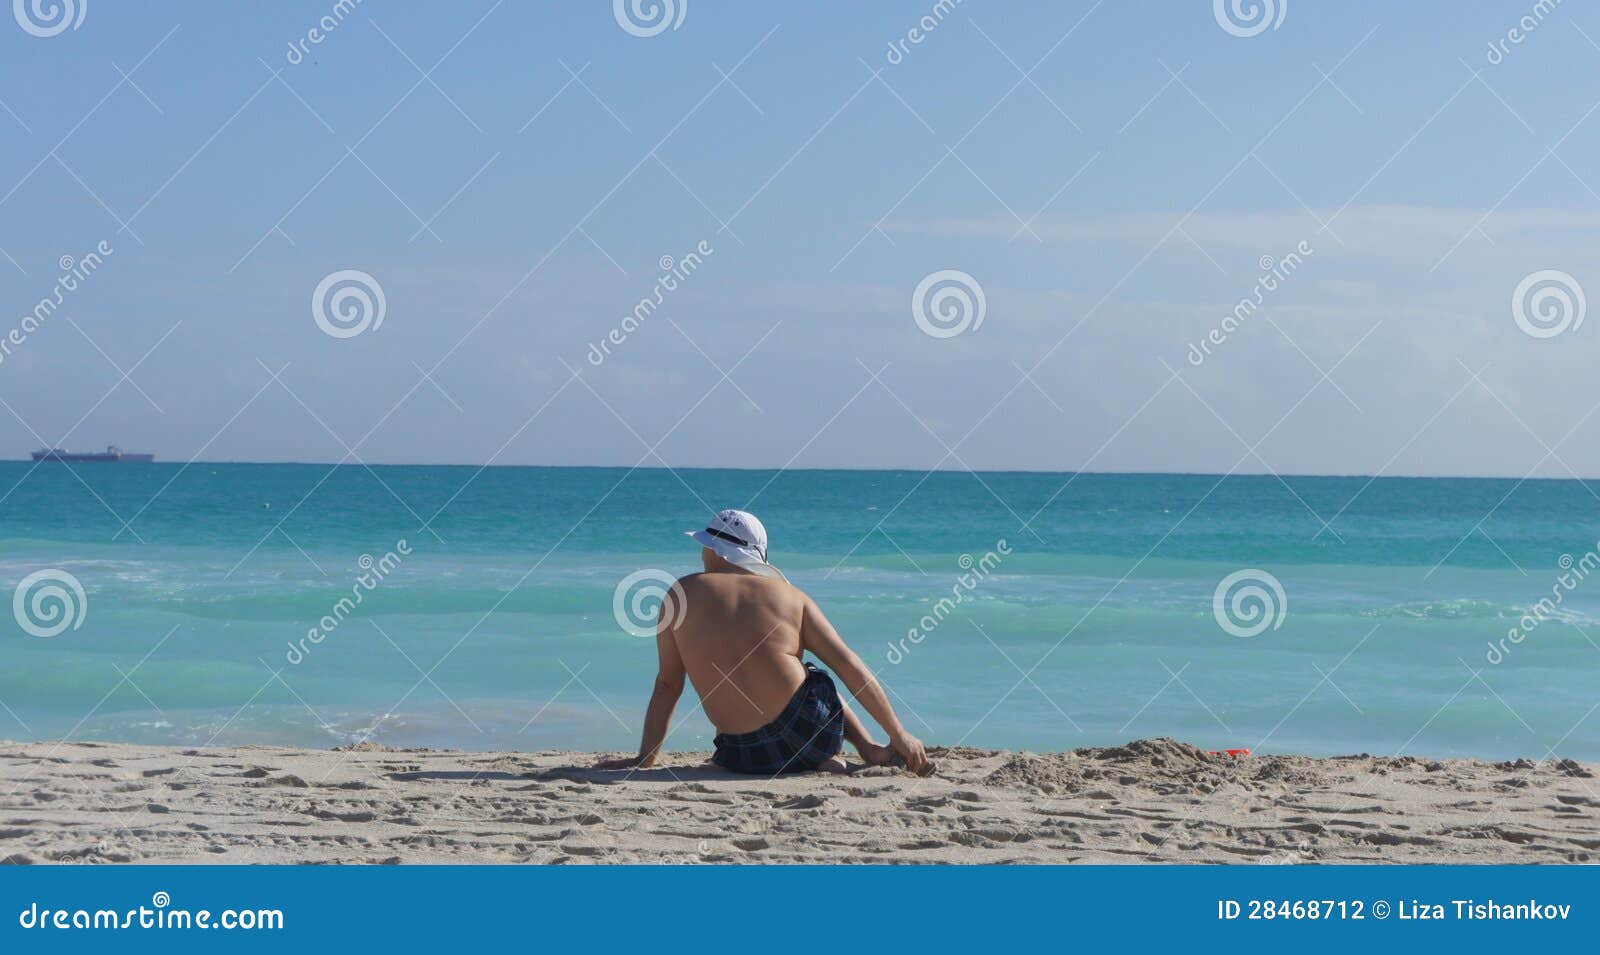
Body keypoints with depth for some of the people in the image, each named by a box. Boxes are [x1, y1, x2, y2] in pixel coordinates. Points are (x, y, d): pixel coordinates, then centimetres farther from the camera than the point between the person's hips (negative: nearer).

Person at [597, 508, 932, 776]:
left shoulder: (680, 595, 7)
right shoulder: (790, 596, 7)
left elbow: (667, 684, 8)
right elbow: (850, 666, 5)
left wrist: (645, 757, 16)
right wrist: (898, 734, 10)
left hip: (745, 757, -1)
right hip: (809, 729, 1)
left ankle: (821, 764, 9)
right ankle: (870, 751, 18)